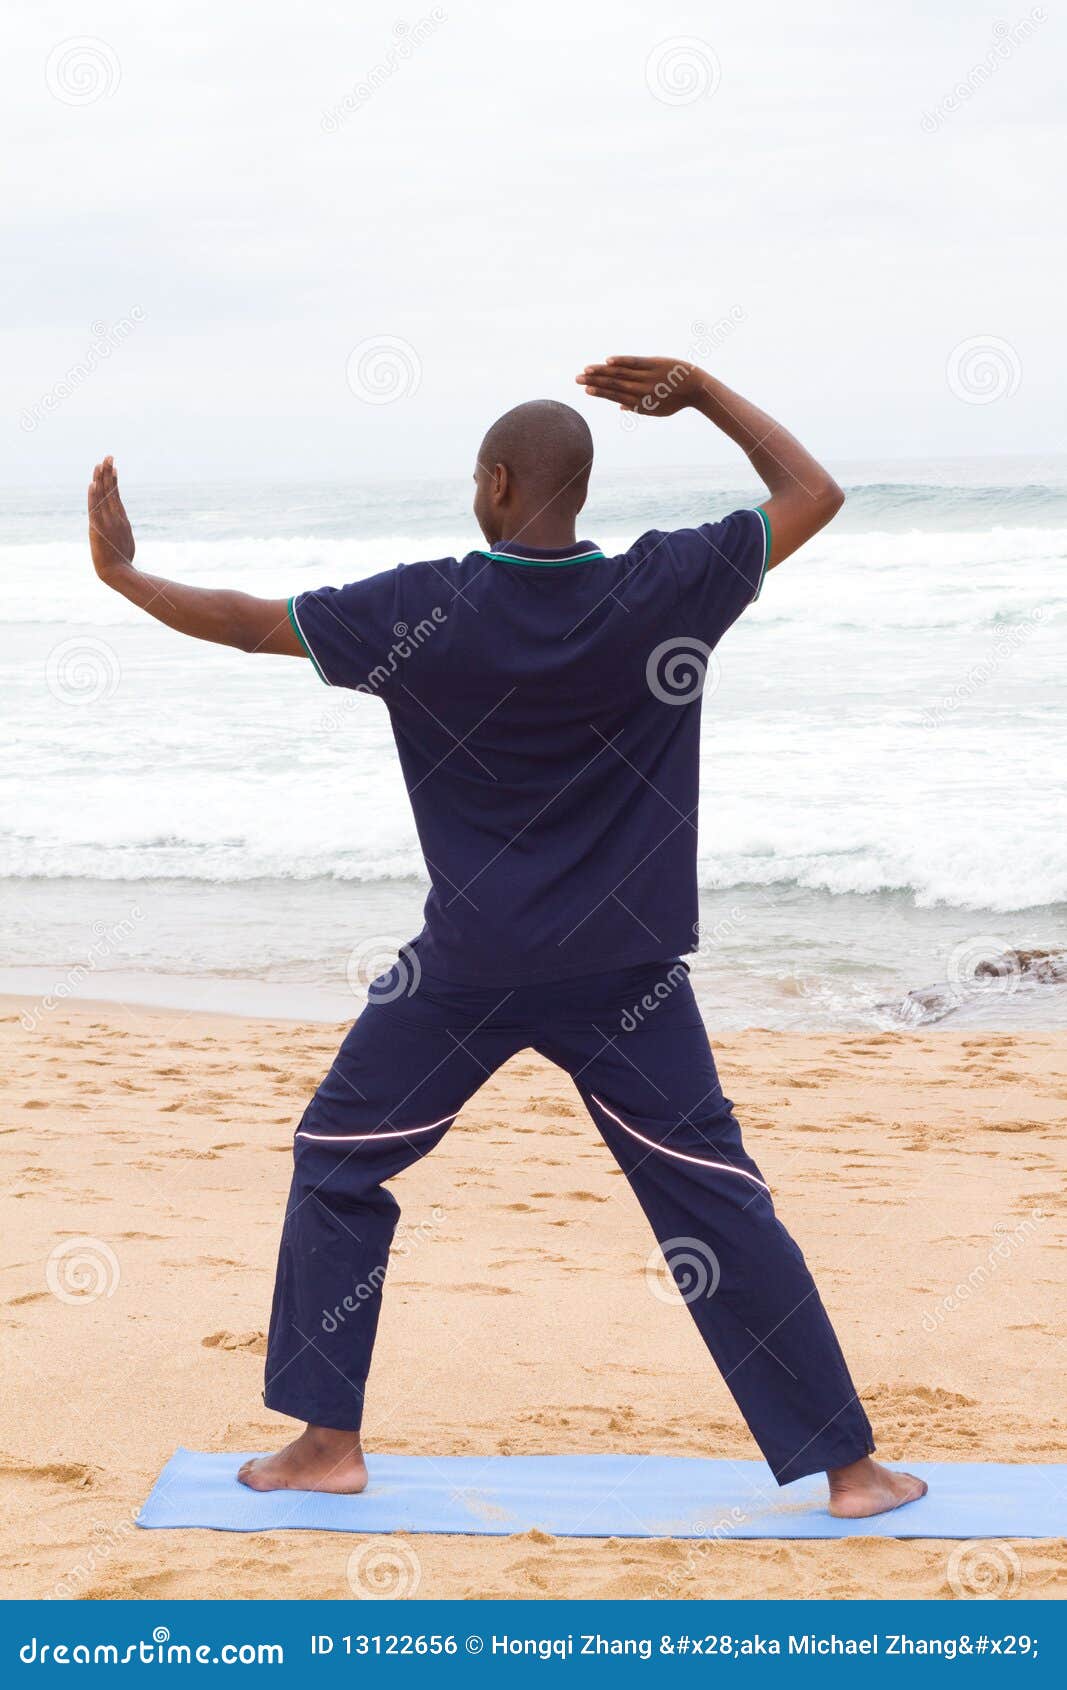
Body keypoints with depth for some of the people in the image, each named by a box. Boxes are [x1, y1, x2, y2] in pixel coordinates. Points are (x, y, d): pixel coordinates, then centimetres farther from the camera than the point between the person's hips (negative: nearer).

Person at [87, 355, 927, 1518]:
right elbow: (814, 493, 4)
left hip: (469, 973, -1)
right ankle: (849, 1467, 7)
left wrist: (121, 572, 14)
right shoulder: (663, 591, -8)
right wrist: (703, 392, 11)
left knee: (336, 1162, 18)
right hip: (625, 975, 1)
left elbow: (248, 622, -1)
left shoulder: (425, 609, -9)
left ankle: (327, 1441, 18)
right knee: (717, 1200, 6)